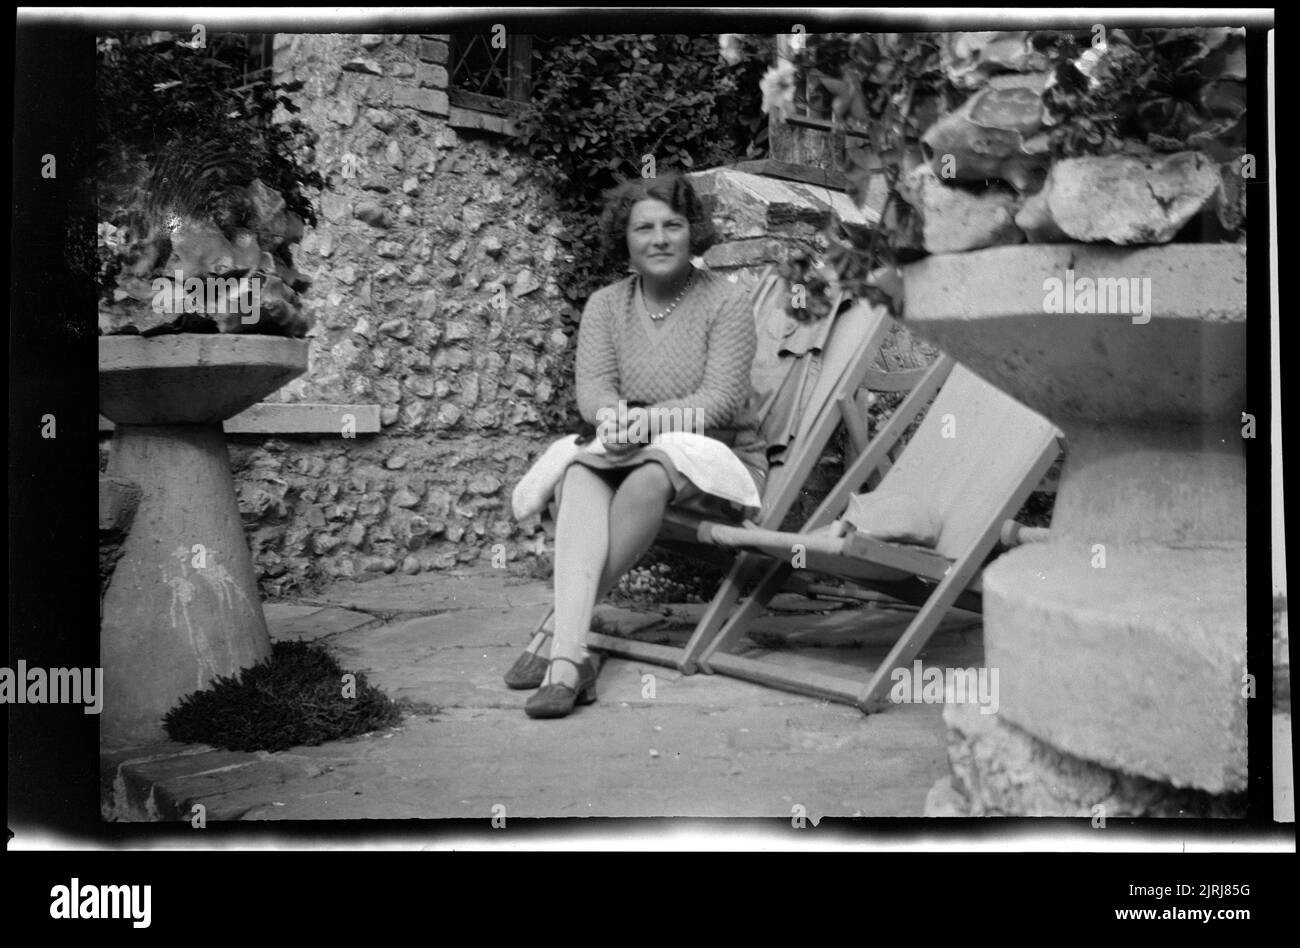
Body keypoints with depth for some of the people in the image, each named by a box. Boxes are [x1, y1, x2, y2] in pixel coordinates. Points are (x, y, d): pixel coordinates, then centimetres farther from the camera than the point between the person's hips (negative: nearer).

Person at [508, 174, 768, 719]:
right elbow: (591, 387, -3)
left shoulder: (726, 301, -3)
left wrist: (646, 419, -30)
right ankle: (569, 656, -45)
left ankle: (558, 629, -33)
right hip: (630, 453, 3)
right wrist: (614, 415, -29)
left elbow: (722, 401, -13)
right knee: (579, 474, -31)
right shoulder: (606, 305, 10)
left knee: (649, 477, -37)